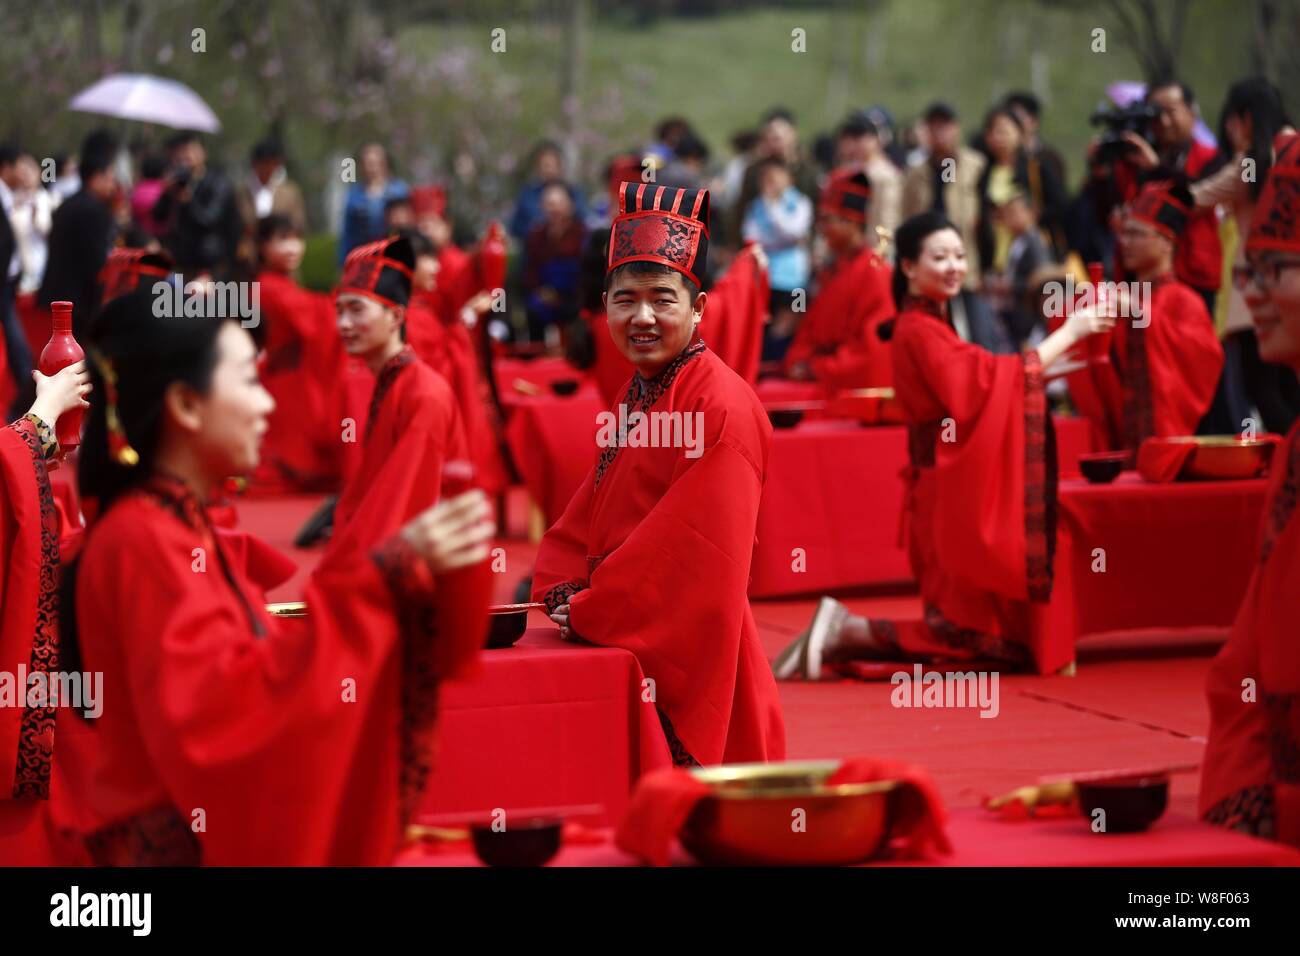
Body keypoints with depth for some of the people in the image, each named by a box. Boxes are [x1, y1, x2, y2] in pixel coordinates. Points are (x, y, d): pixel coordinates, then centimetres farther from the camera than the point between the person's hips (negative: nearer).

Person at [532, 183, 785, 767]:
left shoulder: (722, 405, -16)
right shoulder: (634, 398, 13)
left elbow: (699, 554, -22)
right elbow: (585, 520, 15)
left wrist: (590, 612, -15)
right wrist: (566, 595, -4)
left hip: (687, 659, -9)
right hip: (620, 650, 9)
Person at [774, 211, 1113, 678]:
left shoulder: (927, 325, 17)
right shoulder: (919, 330, -13)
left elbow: (970, 389, 19)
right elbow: (988, 380, -22)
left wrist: (1051, 370, 12)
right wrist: (1067, 334, -18)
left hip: (956, 490, 10)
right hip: (954, 494, -10)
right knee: (981, 639, -8)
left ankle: (844, 631, 12)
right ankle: (847, 632, -6)